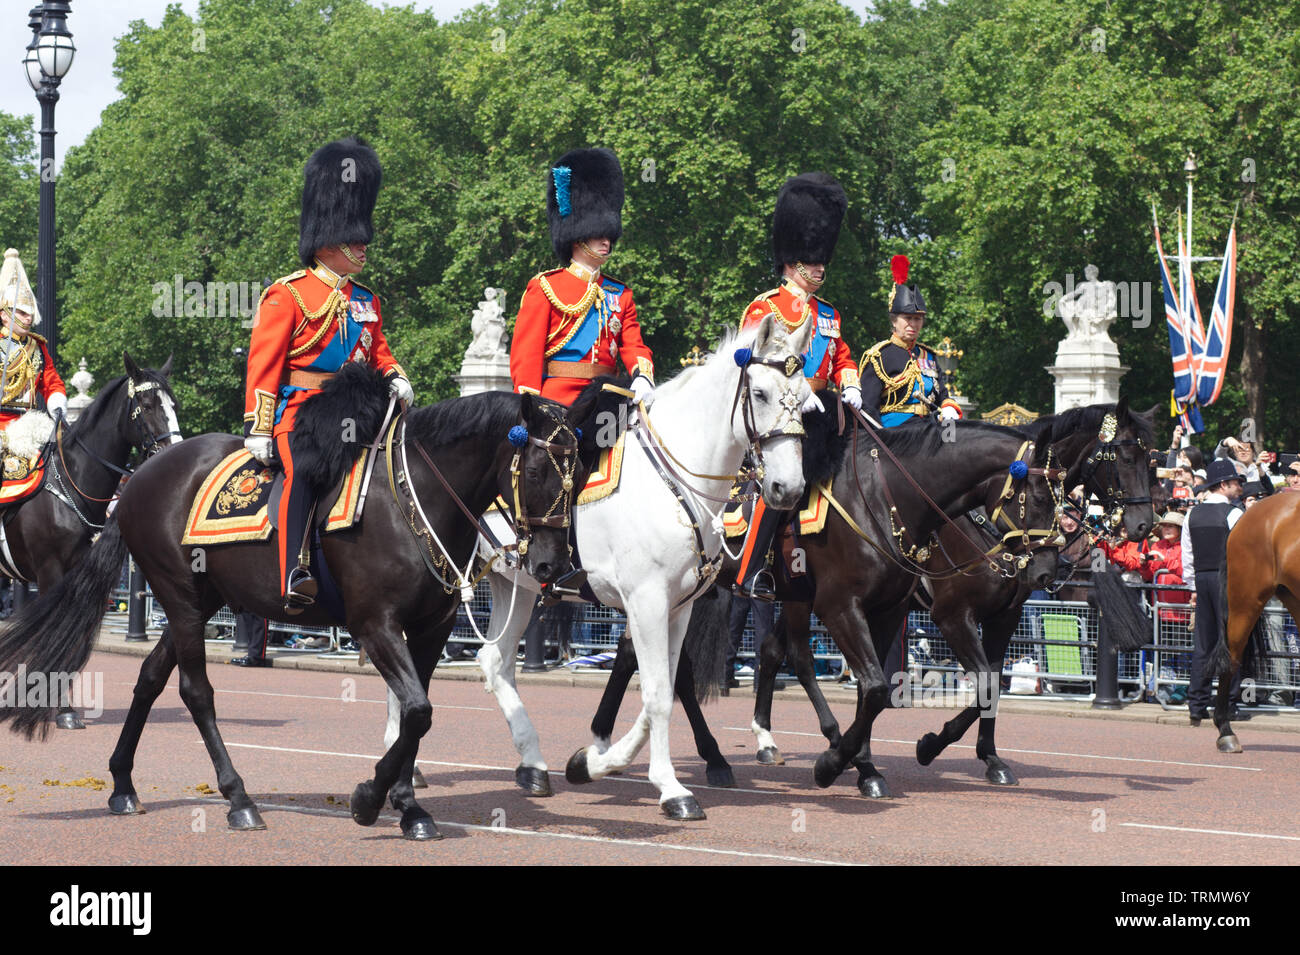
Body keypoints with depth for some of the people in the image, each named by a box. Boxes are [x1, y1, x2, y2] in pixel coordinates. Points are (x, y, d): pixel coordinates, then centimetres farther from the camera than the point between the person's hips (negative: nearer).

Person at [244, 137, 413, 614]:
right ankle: (296, 573, -40)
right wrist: (258, 428, -10)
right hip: (300, 411, -7)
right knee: (306, 468, -32)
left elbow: (379, 354, 27)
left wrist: (396, 379, 3)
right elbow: (264, 363, -4)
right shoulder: (287, 295, 0)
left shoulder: (365, 300, 19)